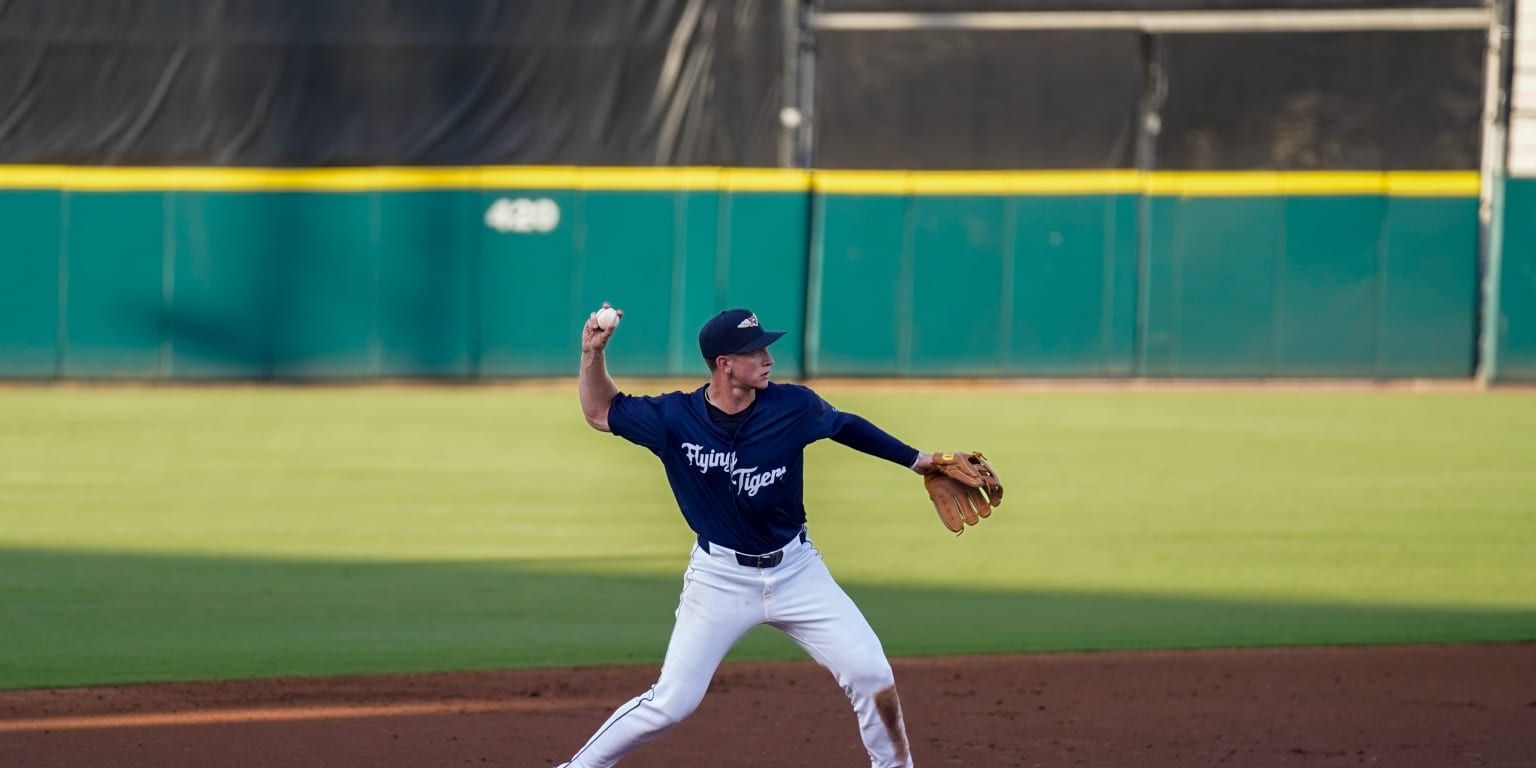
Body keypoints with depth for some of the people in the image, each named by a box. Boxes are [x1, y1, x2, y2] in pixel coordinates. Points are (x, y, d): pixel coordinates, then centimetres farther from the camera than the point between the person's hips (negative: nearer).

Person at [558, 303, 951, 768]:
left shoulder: (793, 407, -11)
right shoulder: (675, 417, -13)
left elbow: (845, 427, 9)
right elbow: (600, 412, 1)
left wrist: (915, 460, 10)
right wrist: (593, 352, -14)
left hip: (796, 570, 2)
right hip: (720, 577, -2)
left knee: (871, 675, -6)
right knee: (671, 702, -6)